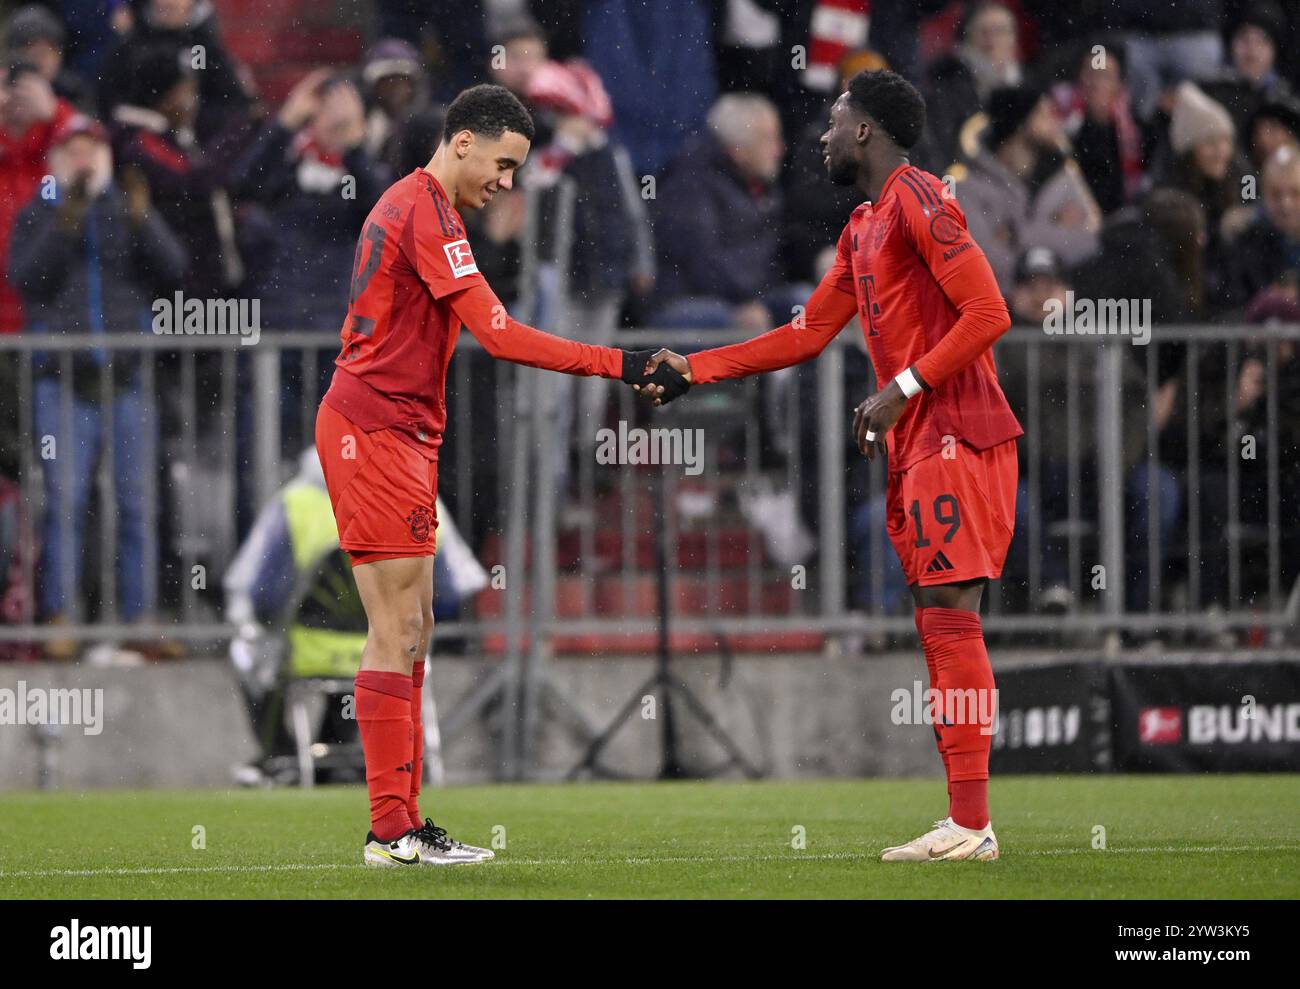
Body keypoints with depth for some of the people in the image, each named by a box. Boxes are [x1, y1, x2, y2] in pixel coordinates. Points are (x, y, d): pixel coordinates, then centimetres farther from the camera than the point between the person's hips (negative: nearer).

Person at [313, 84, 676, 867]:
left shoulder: (411, 204, 18)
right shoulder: (425, 212, -15)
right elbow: (499, 335, -21)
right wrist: (617, 364, -20)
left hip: (394, 434, 10)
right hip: (377, 434, -10)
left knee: (412, 630, 10)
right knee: (398, 631, -9)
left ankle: (402, 822, 10)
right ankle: (392, 830, -9)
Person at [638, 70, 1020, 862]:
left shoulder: (918, 201, -10)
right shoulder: (863, 229, 21)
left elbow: (988, 313, -17)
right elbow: (809, 334, 25)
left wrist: (902, 390, -18)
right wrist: (693, 371, 20)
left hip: (958, 439, -10)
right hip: (918, 446, 10)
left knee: (950, 617, -13)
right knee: (939, 625, 6)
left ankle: (972, 825, -15)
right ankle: (965, 820, 6)